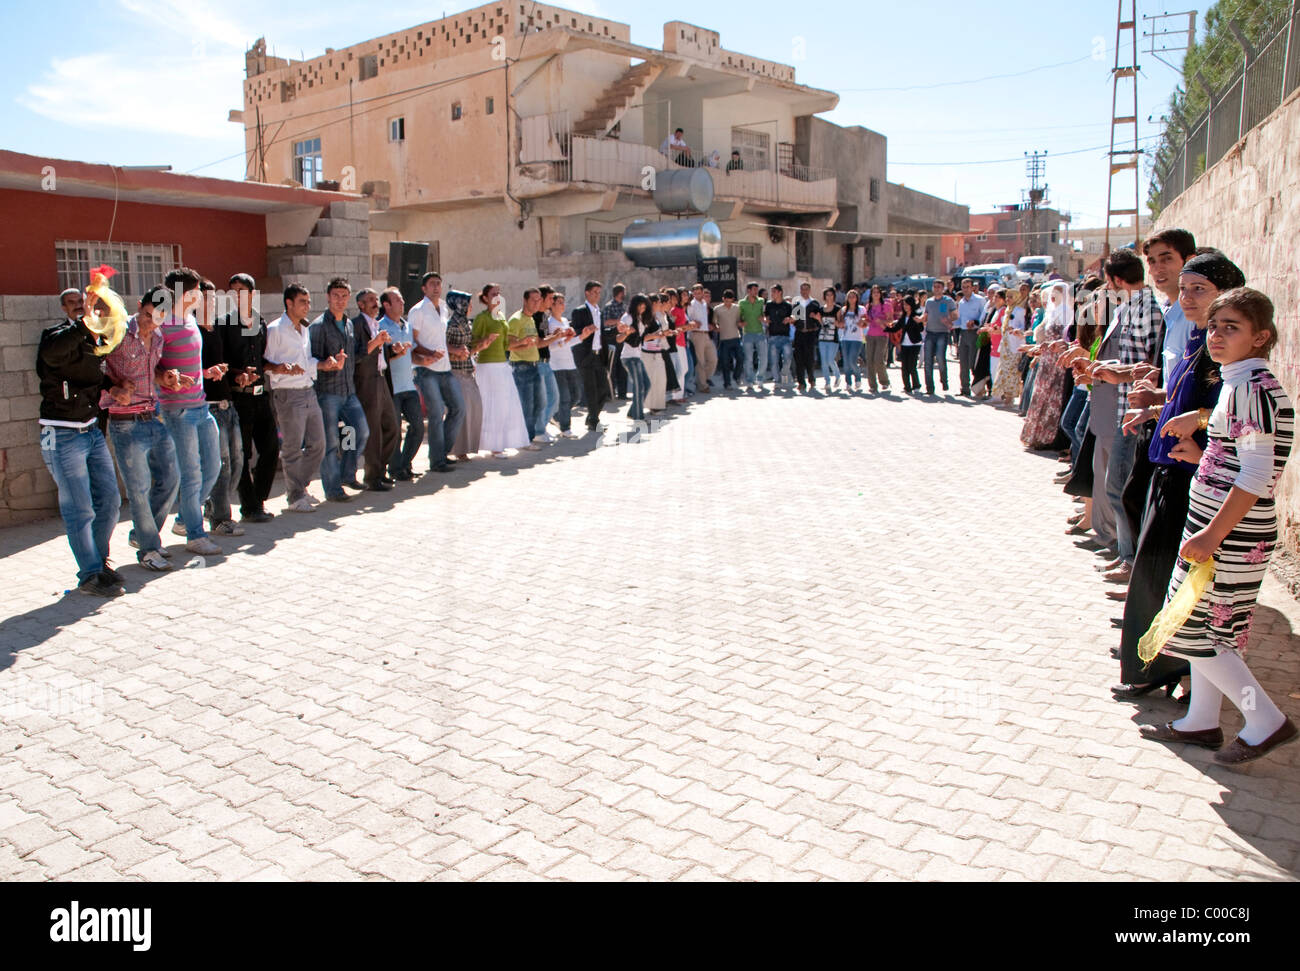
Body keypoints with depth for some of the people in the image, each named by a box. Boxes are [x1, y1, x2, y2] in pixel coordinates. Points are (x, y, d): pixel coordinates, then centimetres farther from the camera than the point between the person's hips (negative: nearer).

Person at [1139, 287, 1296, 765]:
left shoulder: (1253, 387, -20)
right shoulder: (1239, 382, 9)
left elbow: (1257, 476, -25)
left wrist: (1211, 535, -26)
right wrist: (1200, 418, 22)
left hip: (1232, 533, -10)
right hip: (1220, 526, 10)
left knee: (1193, 627, -1)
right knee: (1210, 626, 16)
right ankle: (1202, 721, 28)